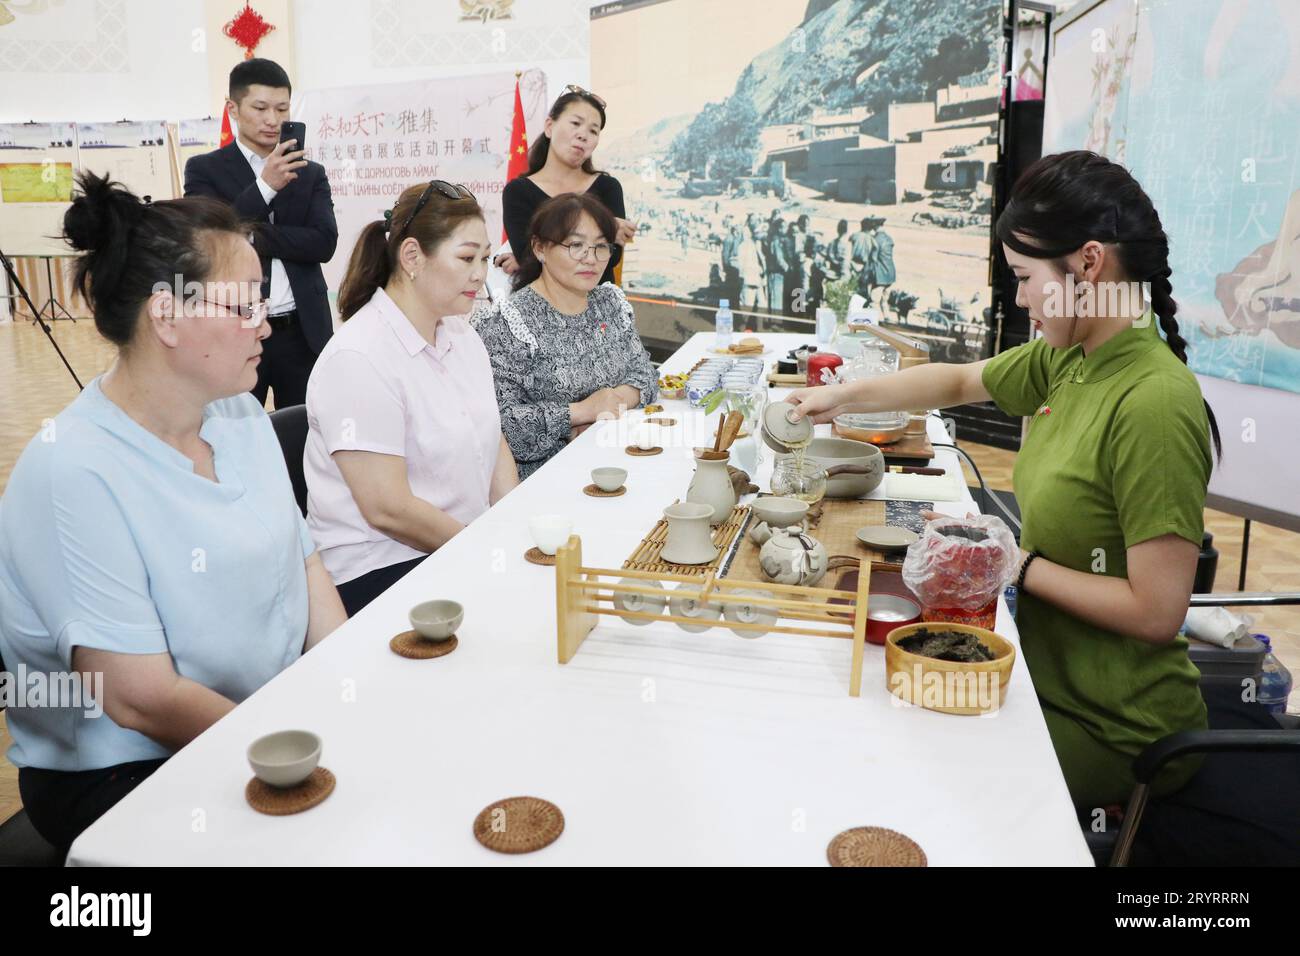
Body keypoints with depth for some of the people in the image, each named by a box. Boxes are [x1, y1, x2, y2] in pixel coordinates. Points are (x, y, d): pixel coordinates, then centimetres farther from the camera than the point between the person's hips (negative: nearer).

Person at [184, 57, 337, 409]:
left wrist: (249, 234, -13)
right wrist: (266, 186, -17)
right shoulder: (204, 169, 3)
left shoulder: (311, 173, 10)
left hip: (302, 332, 2)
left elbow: (324, 243, -5)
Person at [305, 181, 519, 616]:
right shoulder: (359, 359, -17)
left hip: (460, 550, 8)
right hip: (378, 570, -8)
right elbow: (388, 509, -20)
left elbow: (493, 443, 11)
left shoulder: (460, 334, 10)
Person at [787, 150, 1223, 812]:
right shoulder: (1068, 360, -2)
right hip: (1049, 675, 7)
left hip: (1112, 730, -7)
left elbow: (1156, 613, -27)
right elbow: (960, 381, 16)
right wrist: (843, 397, 11)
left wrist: (1017, 563, -17)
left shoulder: (1152, 404, -27)